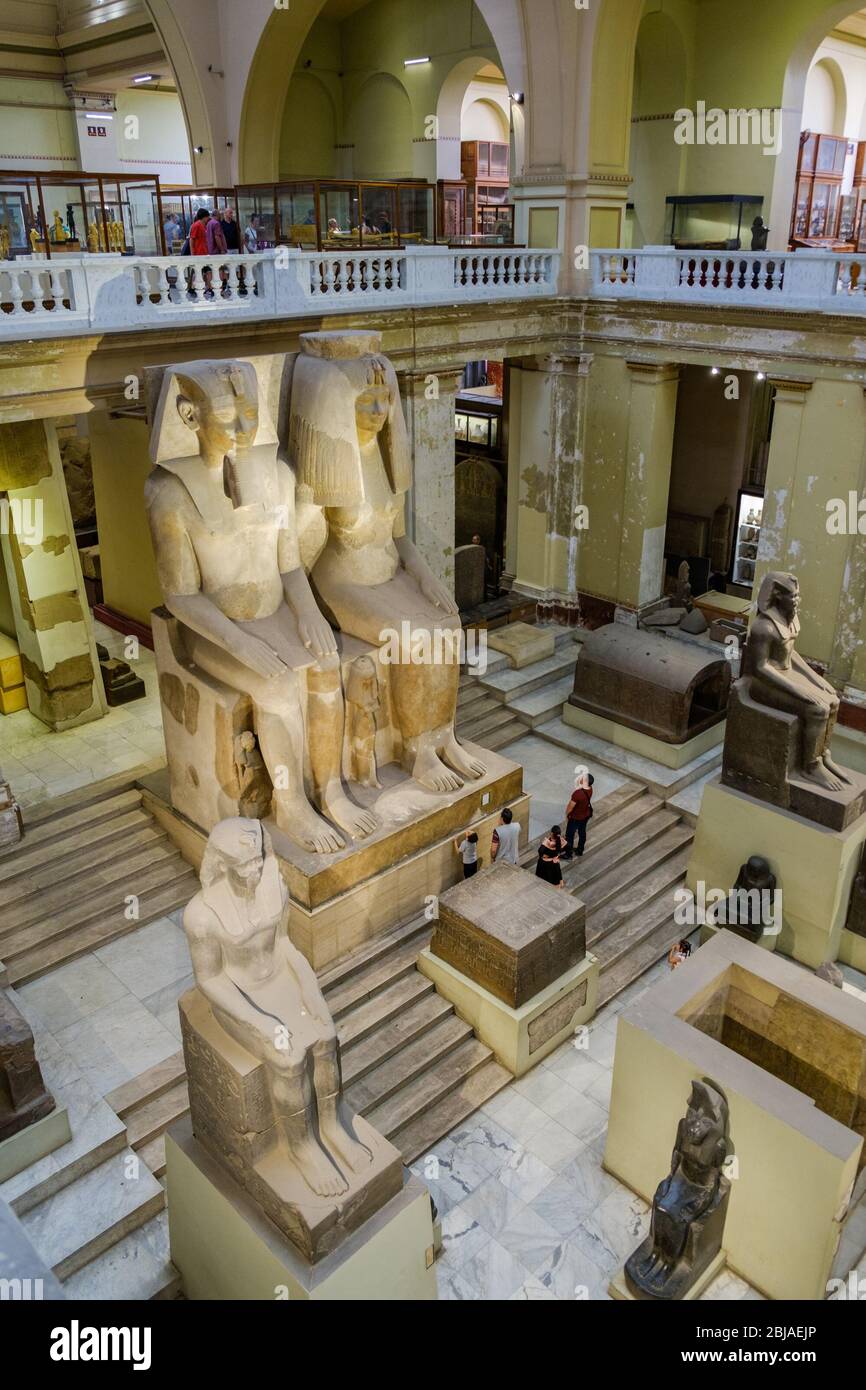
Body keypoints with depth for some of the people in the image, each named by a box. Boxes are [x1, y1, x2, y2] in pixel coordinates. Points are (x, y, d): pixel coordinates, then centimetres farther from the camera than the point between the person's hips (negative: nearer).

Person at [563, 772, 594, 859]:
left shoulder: (578, 793, -38)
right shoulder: (590, 789, -16)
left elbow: (570, 806, -23)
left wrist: (566, 815, -6)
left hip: (575, 817, -7)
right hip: (586, 815, 7)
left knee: (569, 835, 14)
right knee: (582, 833, 26)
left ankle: (569, 854, 29)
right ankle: (580, 850, 45)